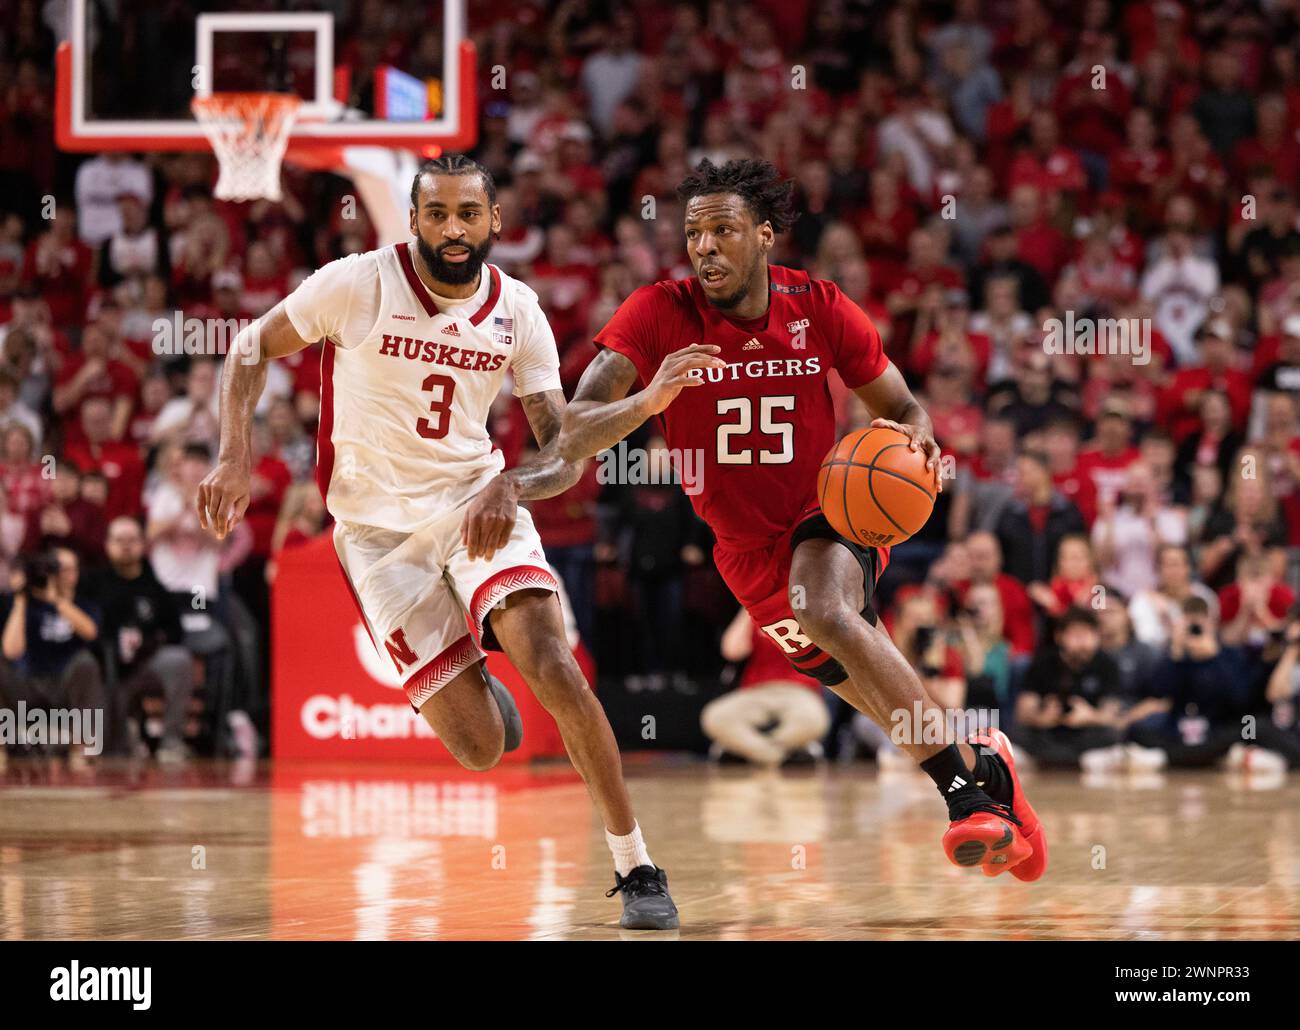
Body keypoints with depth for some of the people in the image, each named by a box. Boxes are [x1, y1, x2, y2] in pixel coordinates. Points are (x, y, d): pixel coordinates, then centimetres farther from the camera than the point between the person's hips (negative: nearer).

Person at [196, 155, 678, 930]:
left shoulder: (518, 312, -4)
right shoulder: (358, 284, -12)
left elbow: (567, 455, -4)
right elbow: (252, 350, 0)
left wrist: (510, 485, -26)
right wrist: (236, 459, -16)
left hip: (476, 504, 2)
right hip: (379, 527, -2)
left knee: (552, 665, -24)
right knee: (481, 748, -9)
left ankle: (637, 868, -14)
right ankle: (472, 683, 33)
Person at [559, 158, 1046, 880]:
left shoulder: (818, 307, -8)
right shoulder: (658, 314, -12)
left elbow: (901, 407, 5)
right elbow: (573, 434, -20)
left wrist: (916, 441, -20)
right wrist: (648, 402, -40)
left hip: (833, 512, -2)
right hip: (749, 547, 3)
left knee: (822, 609, -35)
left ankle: (970, 772, -29)